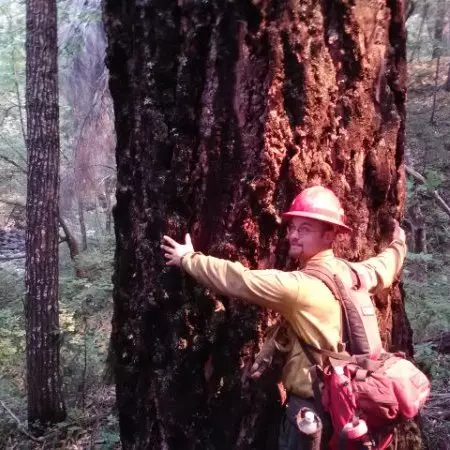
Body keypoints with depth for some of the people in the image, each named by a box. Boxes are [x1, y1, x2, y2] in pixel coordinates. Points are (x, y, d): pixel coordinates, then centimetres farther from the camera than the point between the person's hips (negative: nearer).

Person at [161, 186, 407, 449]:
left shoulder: (300, 286, -23)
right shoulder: (353, 273, 0)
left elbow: (237, 280, -19)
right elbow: (383, 268, 22)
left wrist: (187, 259, -7)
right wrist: (398, 245, 44)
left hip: (313, 403, -8)